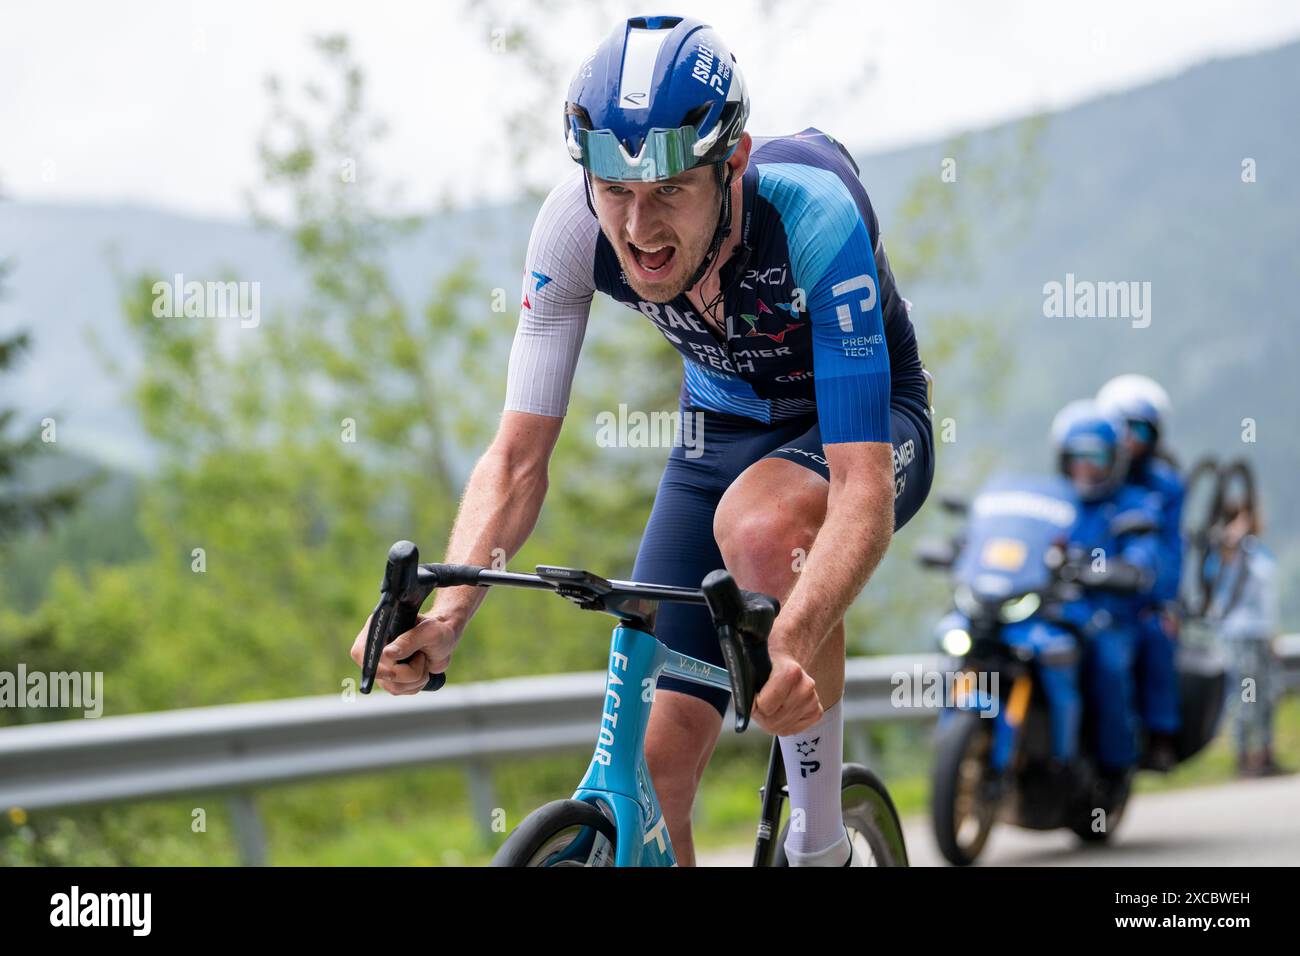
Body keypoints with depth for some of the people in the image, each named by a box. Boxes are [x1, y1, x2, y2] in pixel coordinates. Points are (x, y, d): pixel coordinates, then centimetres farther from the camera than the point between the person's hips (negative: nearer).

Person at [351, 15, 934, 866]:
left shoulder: (812, 212, -37)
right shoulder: (575, 224, -25)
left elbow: (863, 488, -43)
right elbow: (518, 458, -22)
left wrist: (796, 640, -61)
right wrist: (444, 615, -41)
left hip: (863, 423, -4)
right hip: (723, 430, 4)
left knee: (759, 525, -38)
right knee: (652, 763, -10)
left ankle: (824, 844, -18)